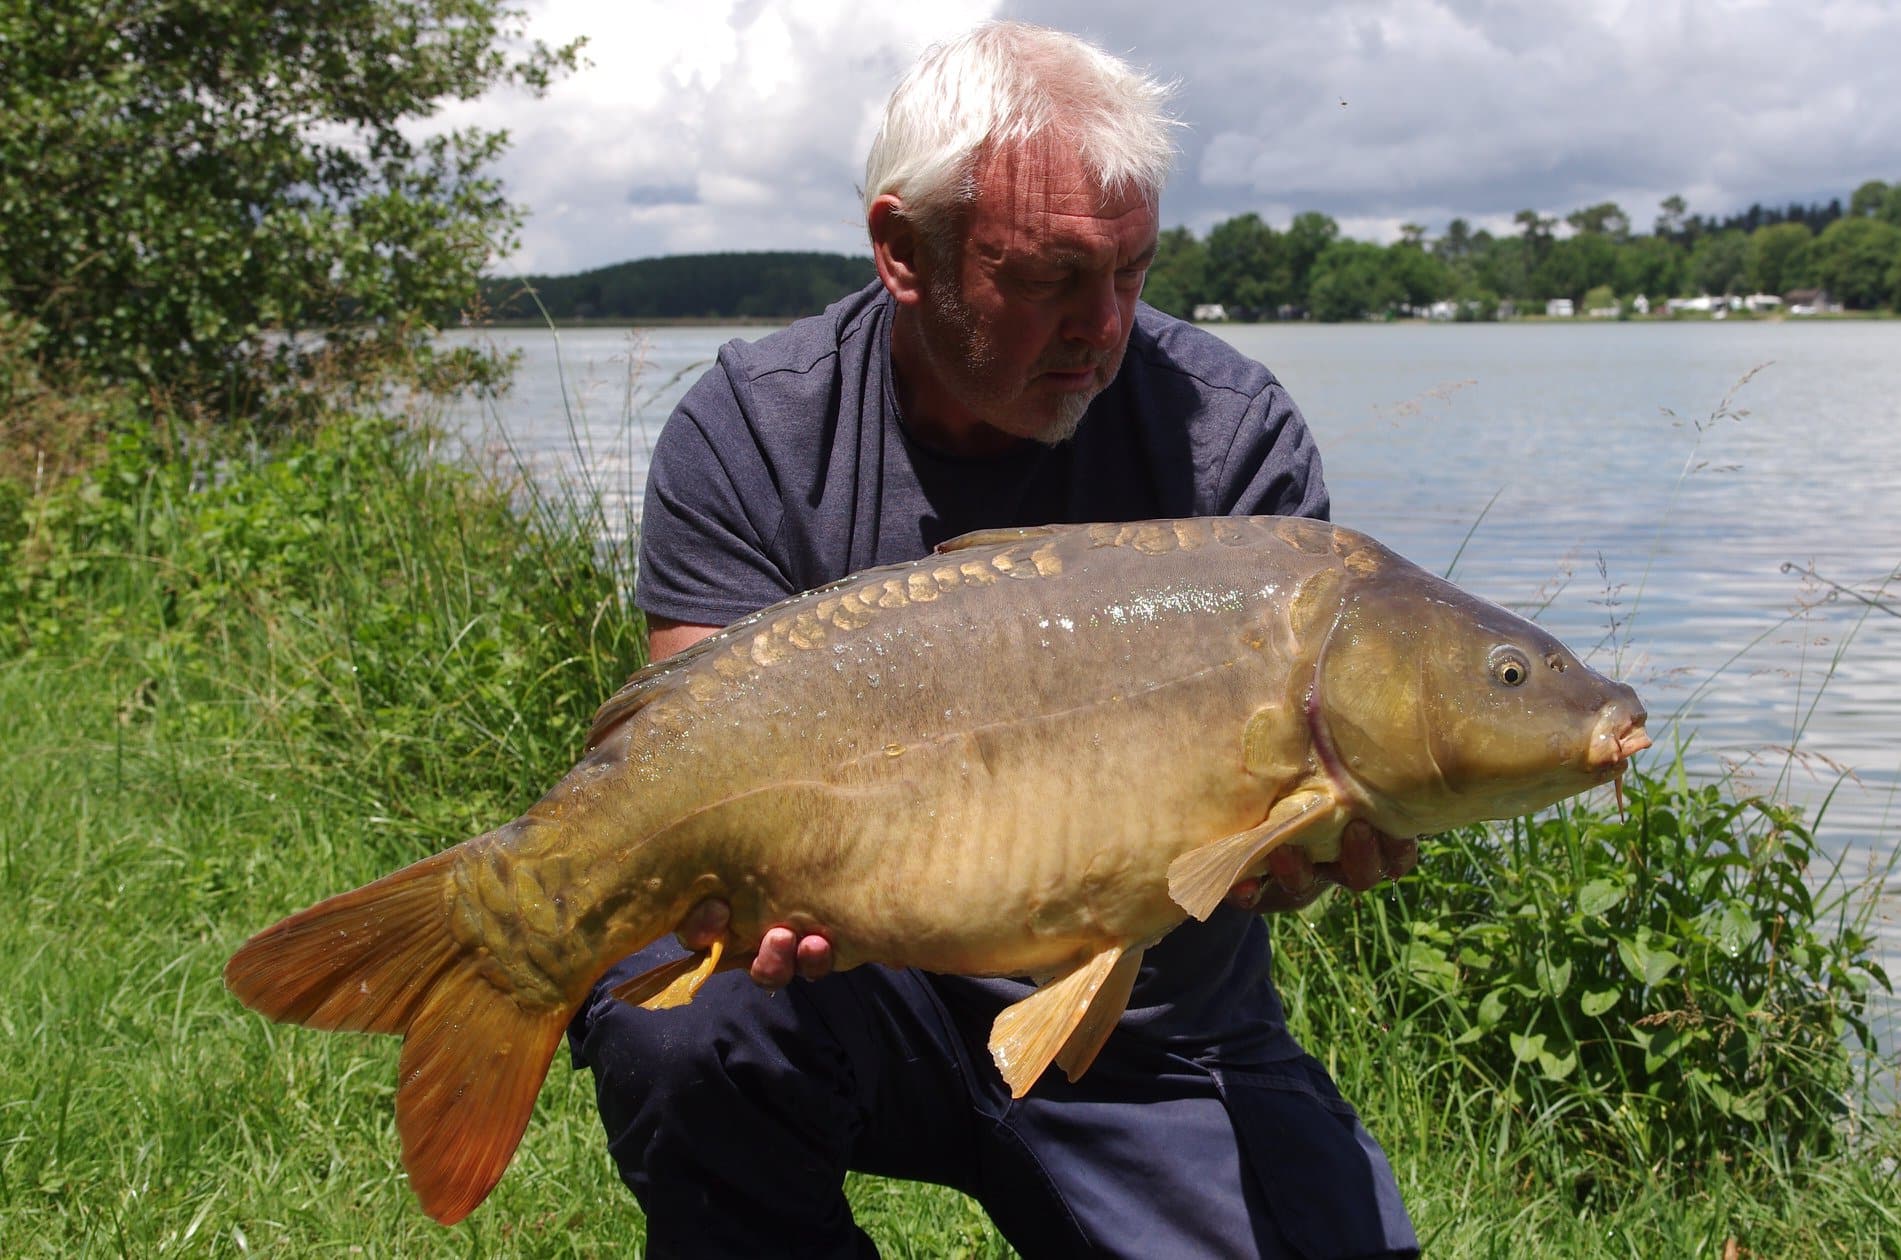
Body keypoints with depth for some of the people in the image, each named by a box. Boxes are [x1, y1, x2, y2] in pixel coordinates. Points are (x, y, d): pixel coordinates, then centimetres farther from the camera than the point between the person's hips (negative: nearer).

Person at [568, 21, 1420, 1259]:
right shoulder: (750, 441, -10)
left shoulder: (1226, 428, -9)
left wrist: (1297, 844, -34)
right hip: (869, 999, -1)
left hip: (1152, 1044, 2)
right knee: (675, 1024, -31)